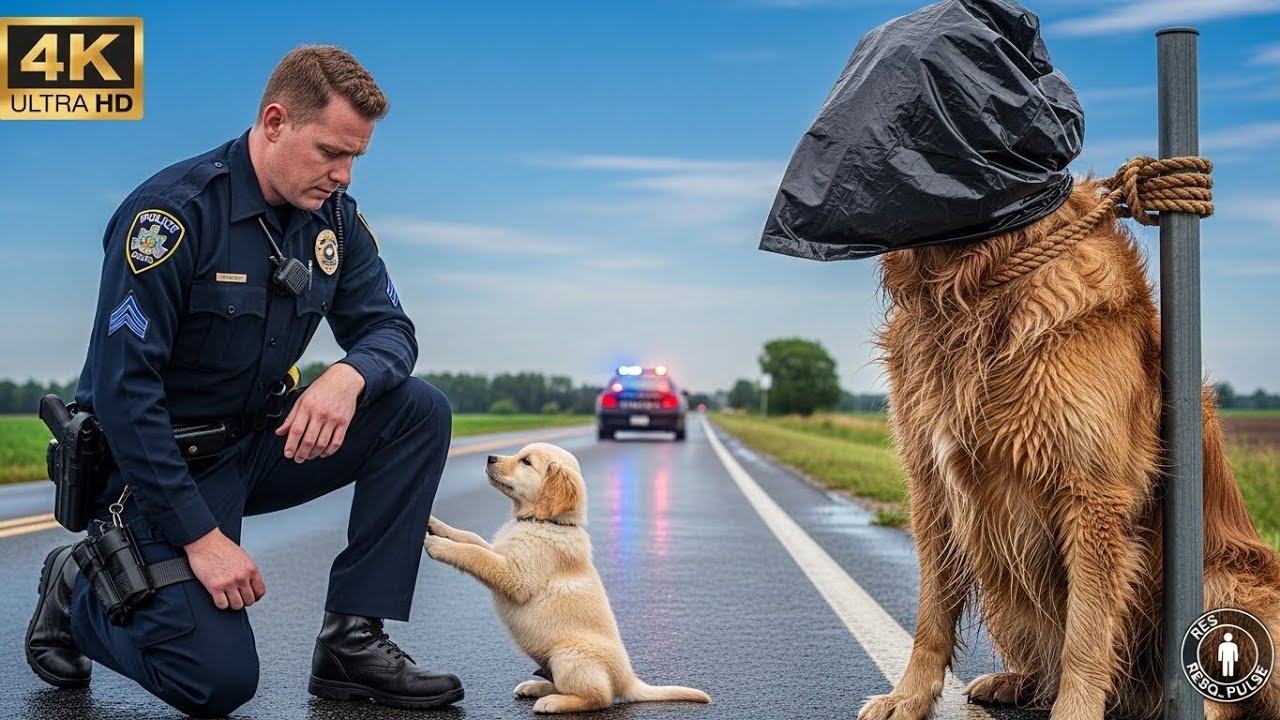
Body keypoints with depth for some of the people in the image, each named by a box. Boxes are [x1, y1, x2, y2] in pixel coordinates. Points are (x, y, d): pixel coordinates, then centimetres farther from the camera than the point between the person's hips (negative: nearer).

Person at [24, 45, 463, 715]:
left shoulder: (333, 217, -1)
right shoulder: (173, 209, -22)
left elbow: (389, 329, 2)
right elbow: (122, 387, -24)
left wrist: (349, 375, -25)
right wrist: (201, 536, -25)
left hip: (258, 441, 7)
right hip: (155, 460, -7)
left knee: (420, 410, -12)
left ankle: (352, 639, -8)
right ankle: (76, 593, 12)